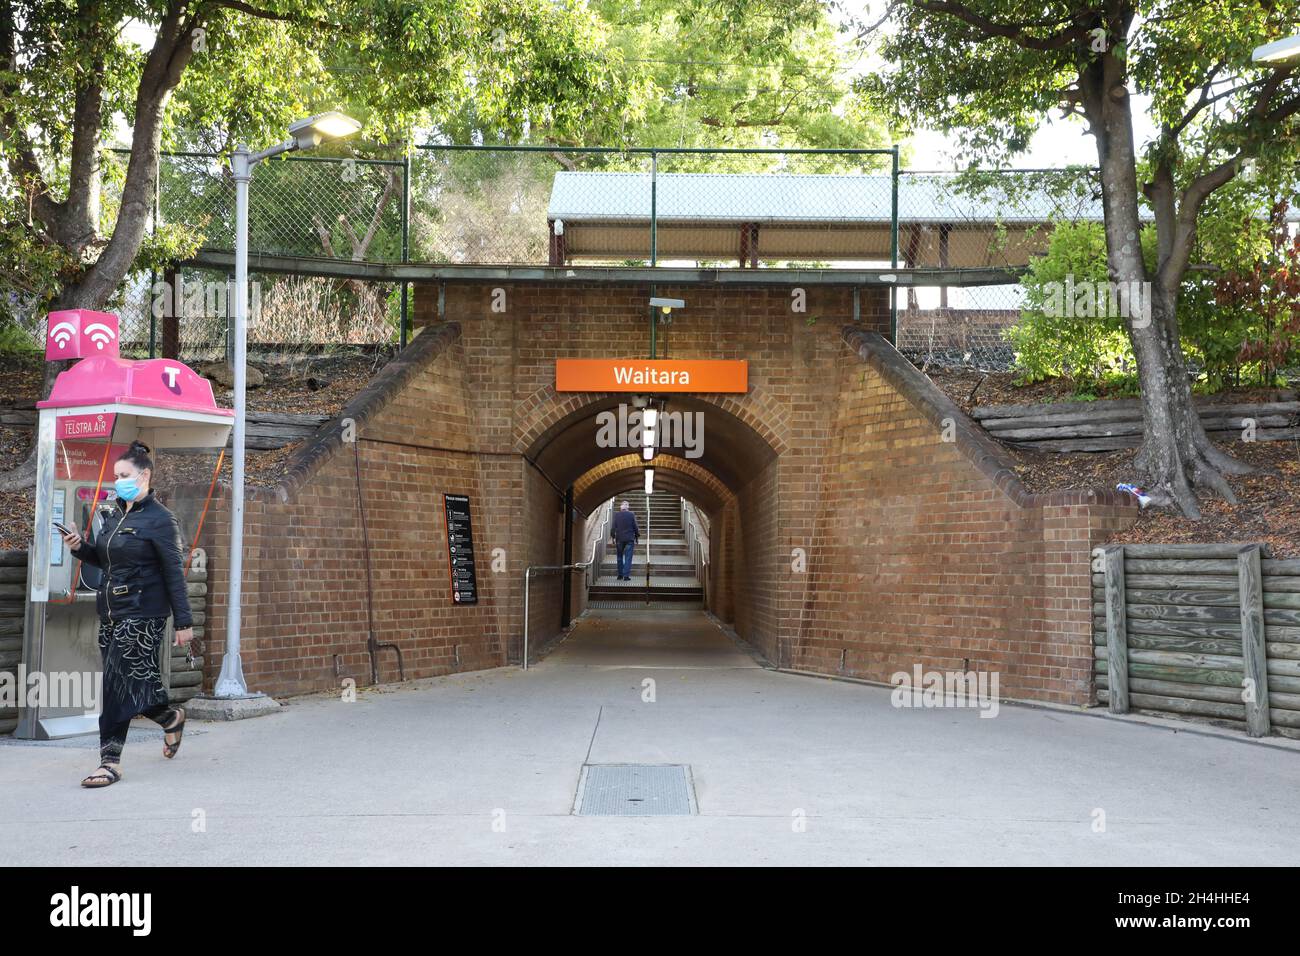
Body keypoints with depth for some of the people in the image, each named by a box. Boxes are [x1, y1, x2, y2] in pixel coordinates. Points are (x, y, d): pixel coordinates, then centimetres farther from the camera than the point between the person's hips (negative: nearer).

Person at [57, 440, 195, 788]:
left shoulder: (160, 519, -8)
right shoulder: (114, 516, 13)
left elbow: (174, 573, -10)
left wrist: (183, 622, -11)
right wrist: (80, 547, 2)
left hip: (143, 614, -7)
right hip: (111, 611, 7)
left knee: (120, 683, -9)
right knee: (136, 682, 12)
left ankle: (111, 761, -5)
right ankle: (171, 719, 38)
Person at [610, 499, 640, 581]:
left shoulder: (616, 515, -2)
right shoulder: (631, 515, -4)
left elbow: (613, 527, 0)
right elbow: (635, 527, -1)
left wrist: (613, 536, 10)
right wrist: (637, 536, 10)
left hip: (619, 539, 1)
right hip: (629, 539, -1)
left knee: (620, 557, 14)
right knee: (628, 557, 0)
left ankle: (620, 575, 15)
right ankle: (626, 575, -5)